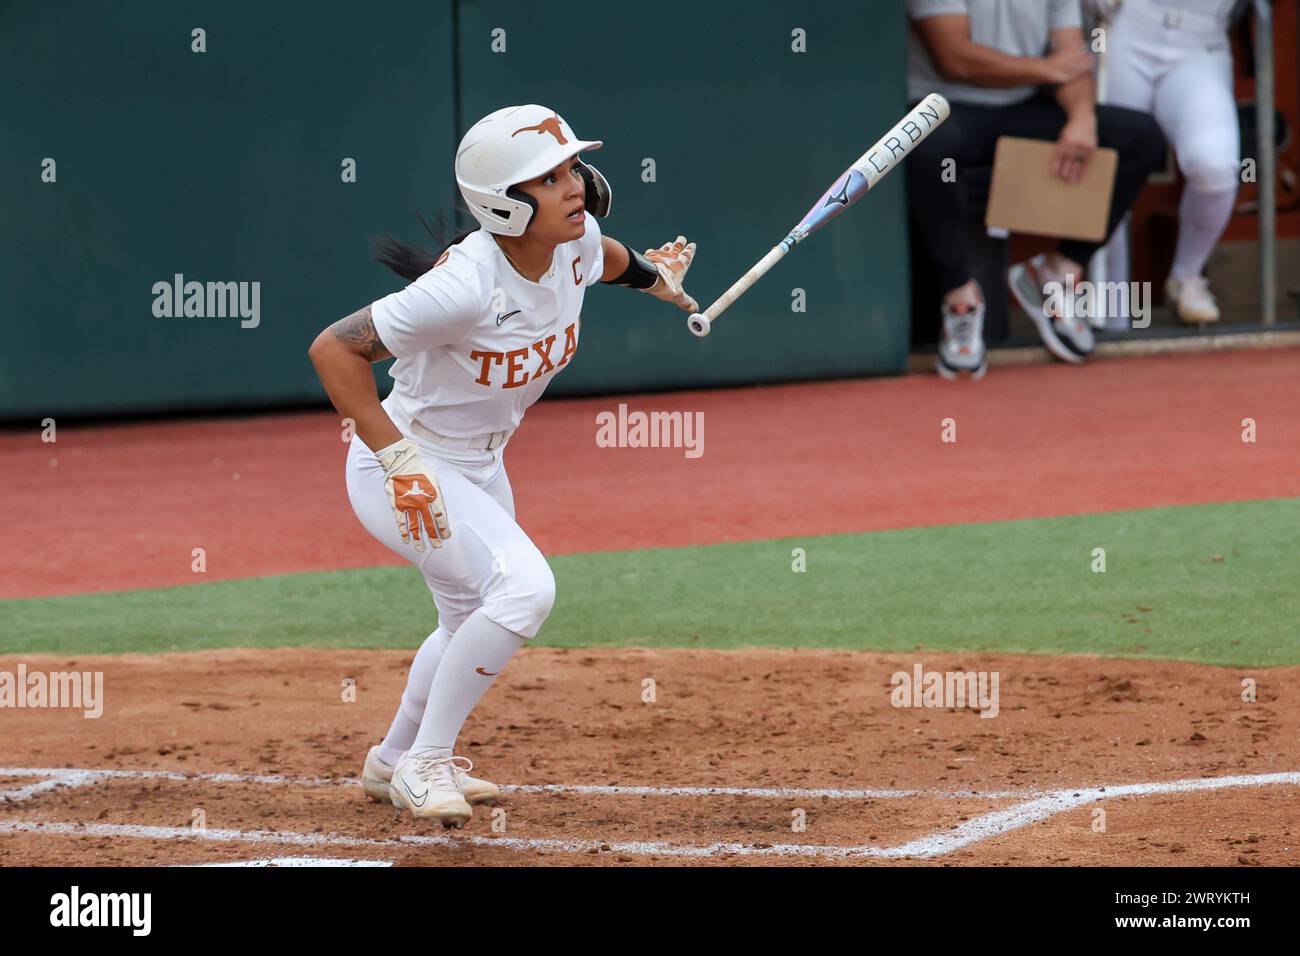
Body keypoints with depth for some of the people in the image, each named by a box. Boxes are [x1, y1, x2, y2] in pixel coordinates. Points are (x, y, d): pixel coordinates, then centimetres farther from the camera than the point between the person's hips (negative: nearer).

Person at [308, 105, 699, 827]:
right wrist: (397, 460, -34)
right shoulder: (466, 286, -34)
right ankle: (425, 764, -14)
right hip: (407, 467, -9)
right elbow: (333, 347, -31)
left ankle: (395, 761, 50)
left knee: (475, 622, 25)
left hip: (479, 468, 9)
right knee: (525, 586, -27)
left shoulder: (577, 243, -11)